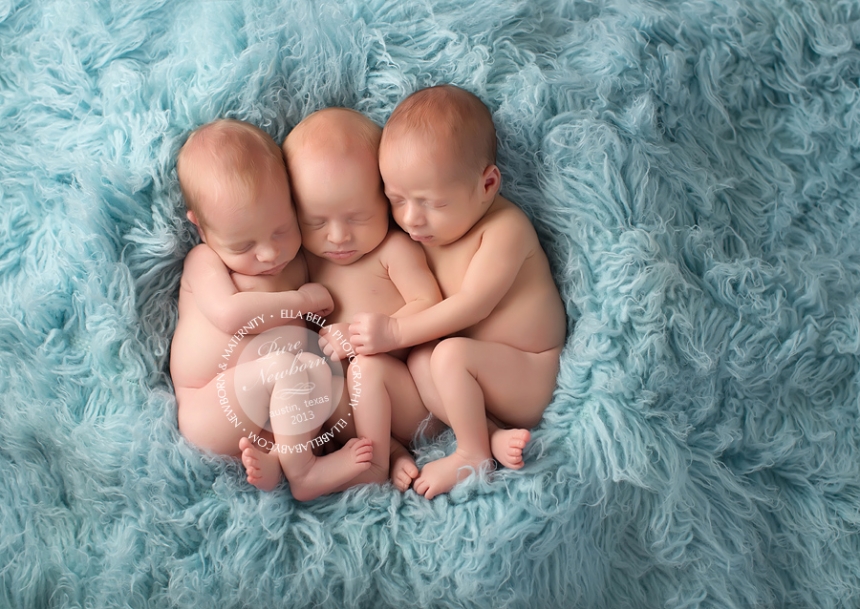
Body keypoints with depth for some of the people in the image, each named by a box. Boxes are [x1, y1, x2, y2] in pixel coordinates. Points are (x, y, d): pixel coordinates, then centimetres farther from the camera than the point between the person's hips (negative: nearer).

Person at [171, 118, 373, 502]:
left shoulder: (299, 264, 13)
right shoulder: (204, 262, -3)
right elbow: (229, 314, -22)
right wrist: (302, 301, -13)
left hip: (272, 408, 5)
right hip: (209, 413, -5)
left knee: (317, 368, -21)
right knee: (281, 364, -30)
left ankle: (268, 451, -34)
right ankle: (302, 472, -26)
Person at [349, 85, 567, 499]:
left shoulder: (504, 229, -19)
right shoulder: (427, 230, 3)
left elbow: (470, 306, -24)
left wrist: (395, 331, -24)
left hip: (532, 377, -7)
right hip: (485, 372, 7)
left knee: (451, 354, -30)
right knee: (417, 360, -18)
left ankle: (472, 453, -11)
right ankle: (492, 435, -20)